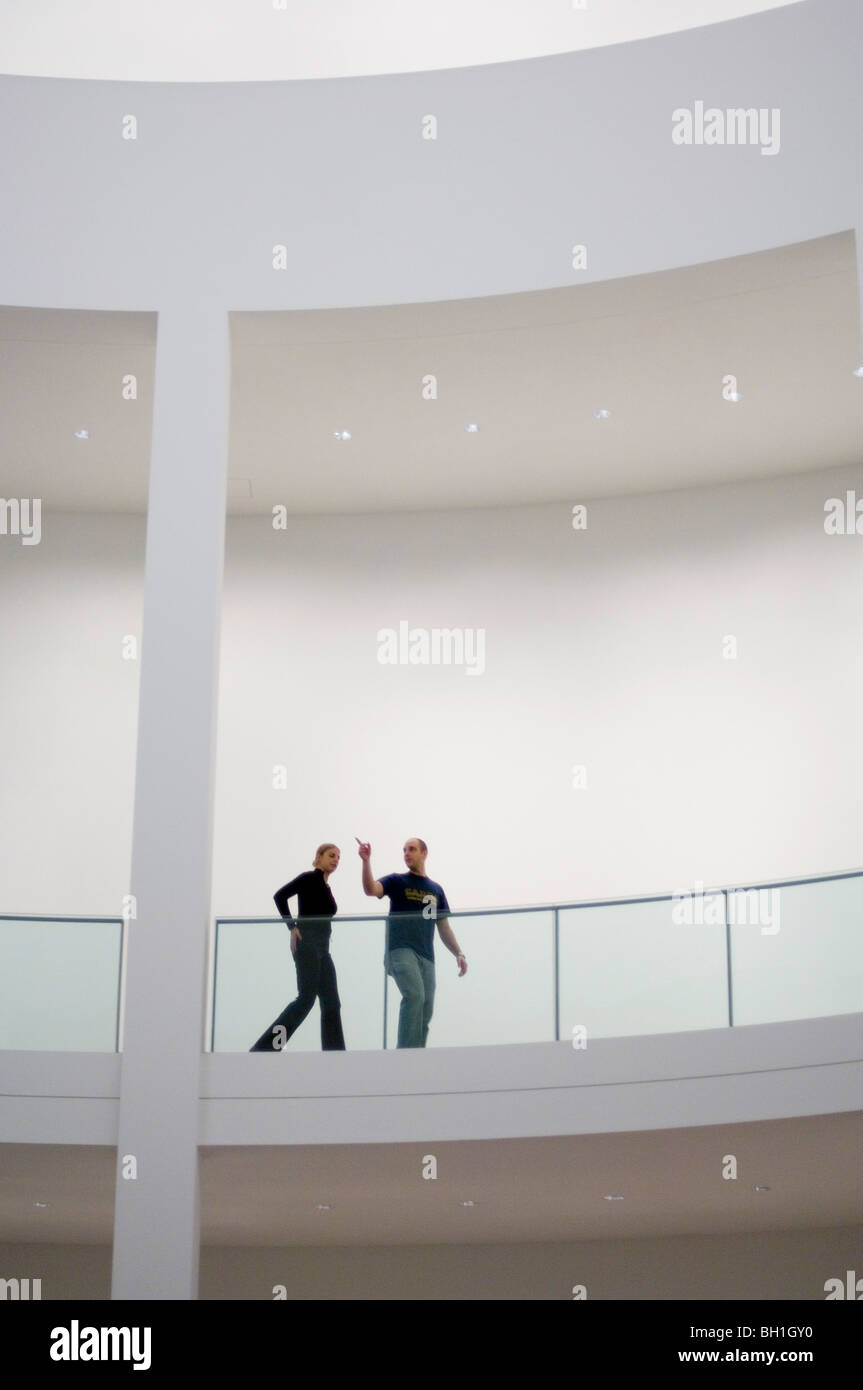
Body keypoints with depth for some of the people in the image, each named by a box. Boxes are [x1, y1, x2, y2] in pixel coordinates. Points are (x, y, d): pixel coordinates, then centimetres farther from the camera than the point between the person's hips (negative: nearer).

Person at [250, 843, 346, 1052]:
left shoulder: (326, 887, 21)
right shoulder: (309, 878, -3)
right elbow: (279, 896, -12)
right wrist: (292, 927, -17)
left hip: (322, 948, 9)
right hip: (306, 944, -9)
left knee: (331, 1002, 2)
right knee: (306, 998, -15)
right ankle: (263, 1048, -15)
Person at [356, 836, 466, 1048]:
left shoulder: (436, 890, 20)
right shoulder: (397, 881, 8)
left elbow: (444, 928, 22)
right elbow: (370, 889, -11)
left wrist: (458, 954, 13)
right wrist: (366, 861, -24)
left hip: (426, 956, 5)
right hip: (401, 951, -5)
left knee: (425, 1011, 1)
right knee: (414, 995, -26)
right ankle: (406, 1053, -27)